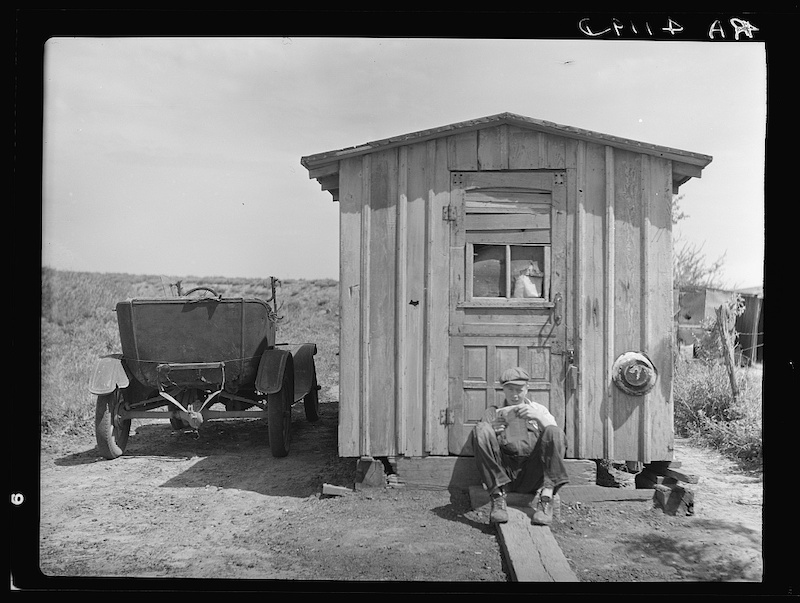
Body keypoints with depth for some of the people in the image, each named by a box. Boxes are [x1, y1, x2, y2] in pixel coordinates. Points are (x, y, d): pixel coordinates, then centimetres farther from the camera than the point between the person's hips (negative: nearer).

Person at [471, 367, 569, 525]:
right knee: (481, 429, -21)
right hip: (502, 472, 0)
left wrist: (538, 417, -9)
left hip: (533, 474, 0)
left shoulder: (539, 410, 23)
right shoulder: (492, 413, 22)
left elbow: (558, 438, 7)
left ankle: (546, 496, -30)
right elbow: (479, 442, 10)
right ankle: (498, 495, -28)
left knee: (553, 432, -21)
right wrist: (491, 432, -11)